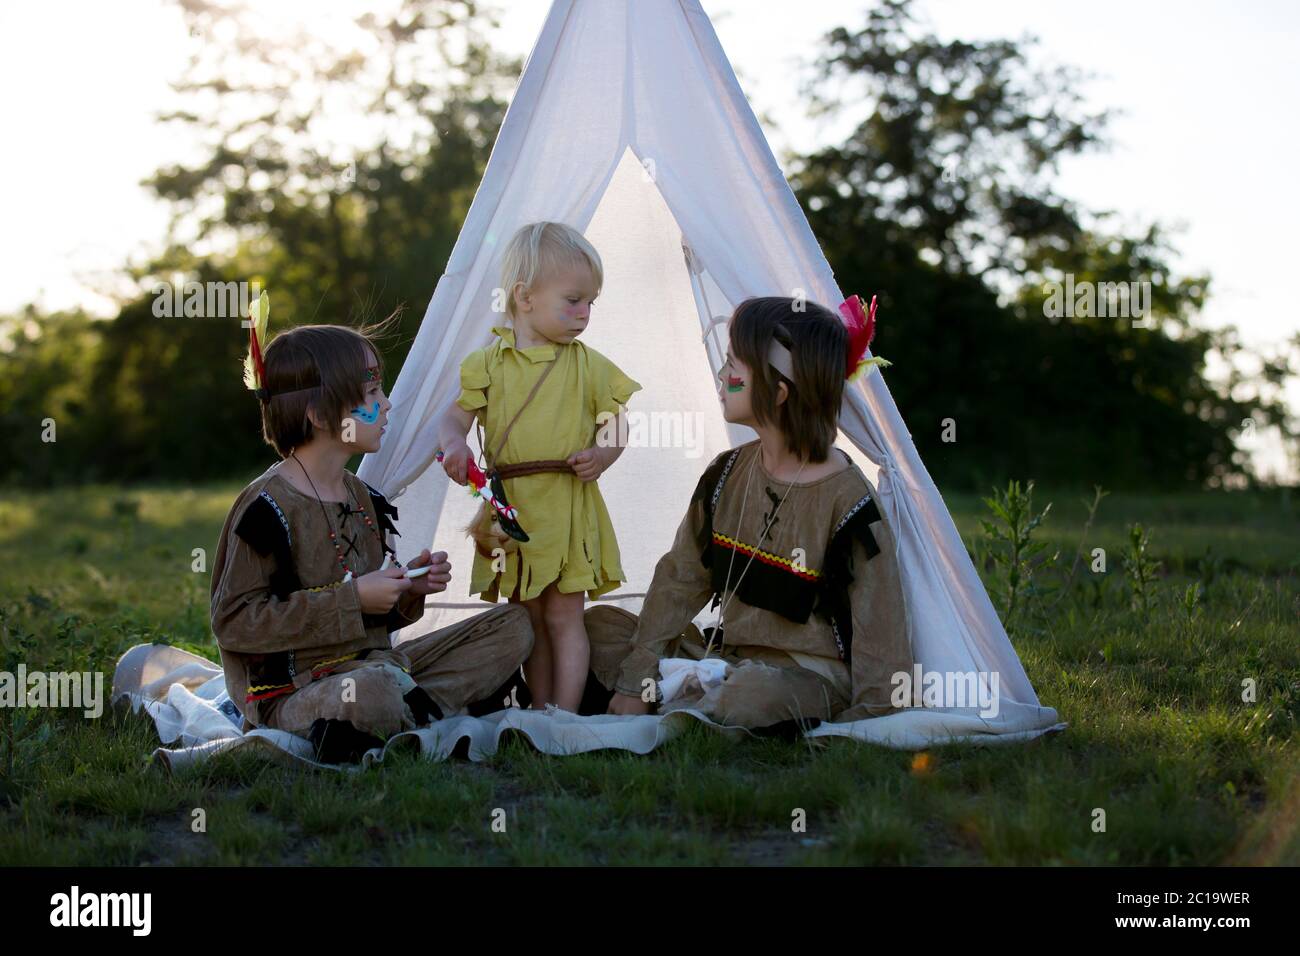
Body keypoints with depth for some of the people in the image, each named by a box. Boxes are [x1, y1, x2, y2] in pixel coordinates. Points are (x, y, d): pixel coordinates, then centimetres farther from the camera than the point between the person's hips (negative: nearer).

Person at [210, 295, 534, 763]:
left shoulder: (362, 497, 13)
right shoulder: (268, 506, -13)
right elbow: (233, 623, -19)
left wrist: (408, 588, -1)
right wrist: (352, 599, -20)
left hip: (371, 665, 9)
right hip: (293, 689, -9)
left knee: (513, 627, 4)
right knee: (373, 690, -43)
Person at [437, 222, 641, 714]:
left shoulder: (588, 365, 2)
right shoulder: (488, 363, 0)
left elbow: (618, 422, 9)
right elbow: (456, 415, -1)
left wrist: (603, 454, -12)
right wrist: (454, 444, -24)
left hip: (570, 510, -1)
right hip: (511, 511, 1)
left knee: (563, 616, -2)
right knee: (529, 618, 11)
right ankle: (540, 711, 21)